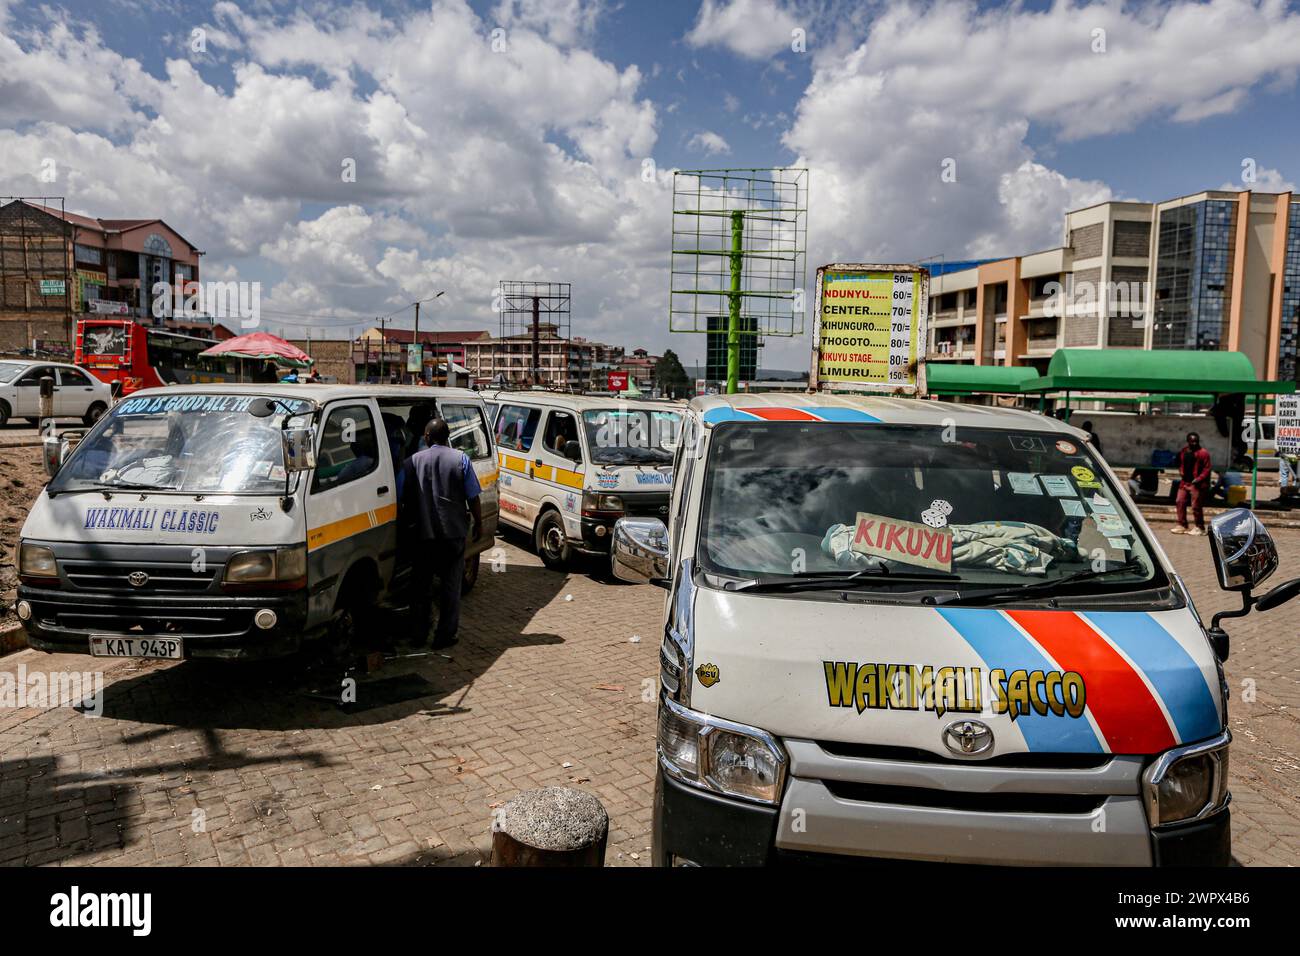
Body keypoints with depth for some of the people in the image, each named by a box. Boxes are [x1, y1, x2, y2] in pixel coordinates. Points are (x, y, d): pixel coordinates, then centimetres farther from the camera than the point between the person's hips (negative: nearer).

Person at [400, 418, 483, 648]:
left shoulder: (414, 461, -1)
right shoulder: (461, 459, -3)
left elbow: (403, 497, 0)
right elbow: (473, 498, -3)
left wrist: (407, 524, 14)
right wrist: (478, 523, 10)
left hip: (423, 534, 1)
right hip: (453, 532, -1)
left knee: (420, 585, 13)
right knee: (450, 585, 8)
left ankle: (419, 634, 19)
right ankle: (445, 635, 9)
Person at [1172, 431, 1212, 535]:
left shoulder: (1203, 453, -8)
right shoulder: (1183, 451, 12)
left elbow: (1207, 469, -10)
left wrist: (1199, 479, -19)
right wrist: (1181, 472, 7)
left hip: (1197, 484, -7)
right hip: (1184, 482, 7)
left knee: (1196, 506, -5)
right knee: (1180, 502, 7)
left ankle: (1200, 527, 6)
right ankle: (1182, 525, 16)